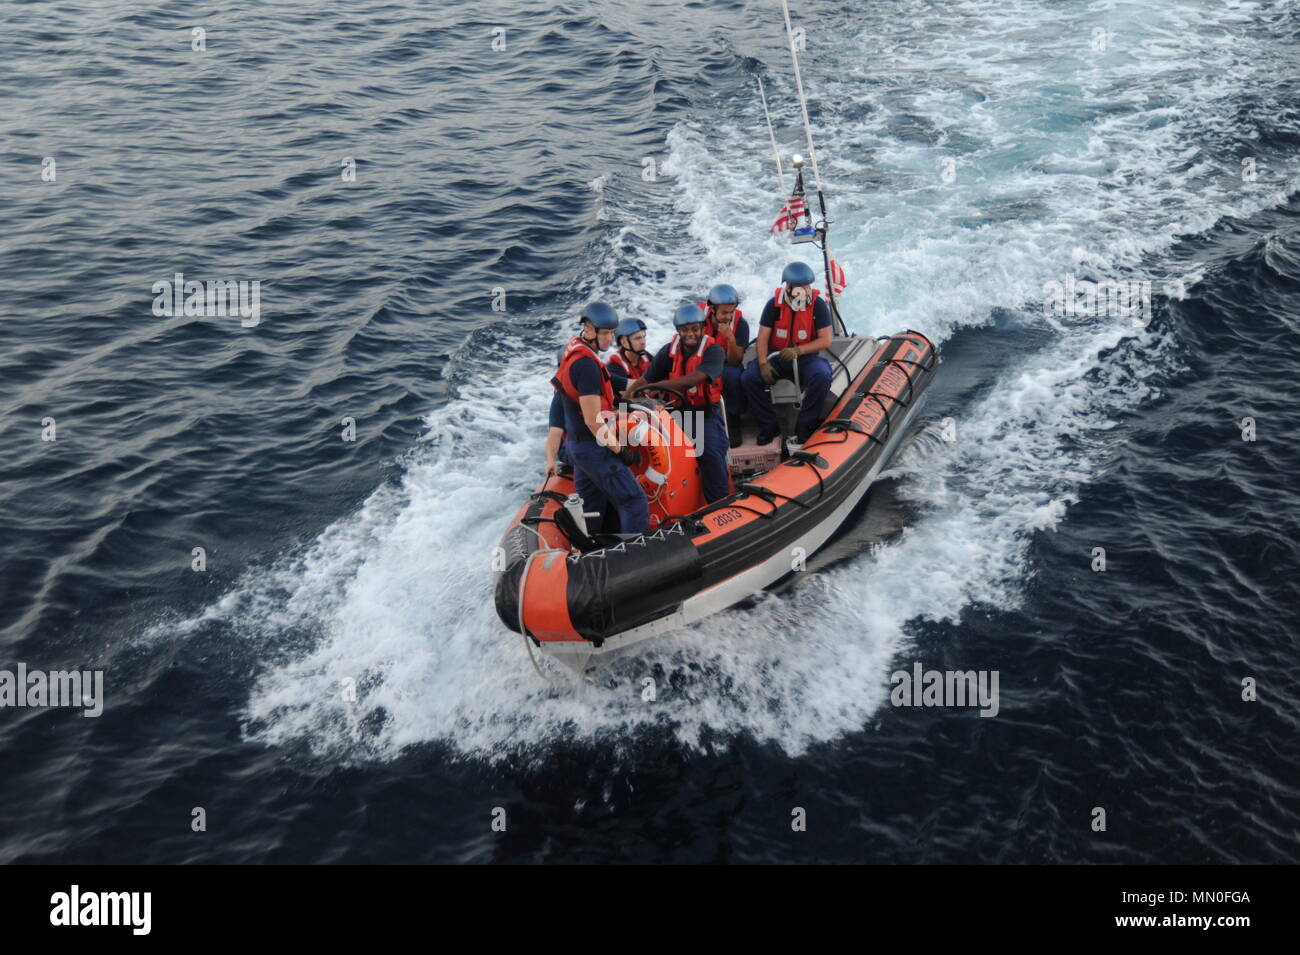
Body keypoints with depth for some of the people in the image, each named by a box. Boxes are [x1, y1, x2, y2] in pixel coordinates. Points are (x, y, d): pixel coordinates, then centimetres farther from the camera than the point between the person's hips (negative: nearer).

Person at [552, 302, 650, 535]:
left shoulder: (572, 348, 8)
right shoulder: (587, 365, -23)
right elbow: (593, 421, -23)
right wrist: (619, 450, -15)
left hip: (575, 444, 10)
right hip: (595, 448, -10)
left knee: (591, 507, 18)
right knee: (634, 503, -6)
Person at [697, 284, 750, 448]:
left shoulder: (740, 324, -17)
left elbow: (734, 362, -20)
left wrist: (730, 338, -36)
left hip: (726, 365, 0)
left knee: (733, 375, -36)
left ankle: (733, 421, -16)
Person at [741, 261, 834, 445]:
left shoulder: (818, 305, -8)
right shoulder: (774, 305, -4)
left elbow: (826, 340, -10)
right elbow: (763, 338, -5)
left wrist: (798, 350, -23)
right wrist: (763, 363, -21)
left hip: (806, 357, -1)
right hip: (776, 356, 2)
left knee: (822, 376, -33)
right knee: (749, 377, -22)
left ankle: (805, 424, -14)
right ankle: (769, 425, -8)